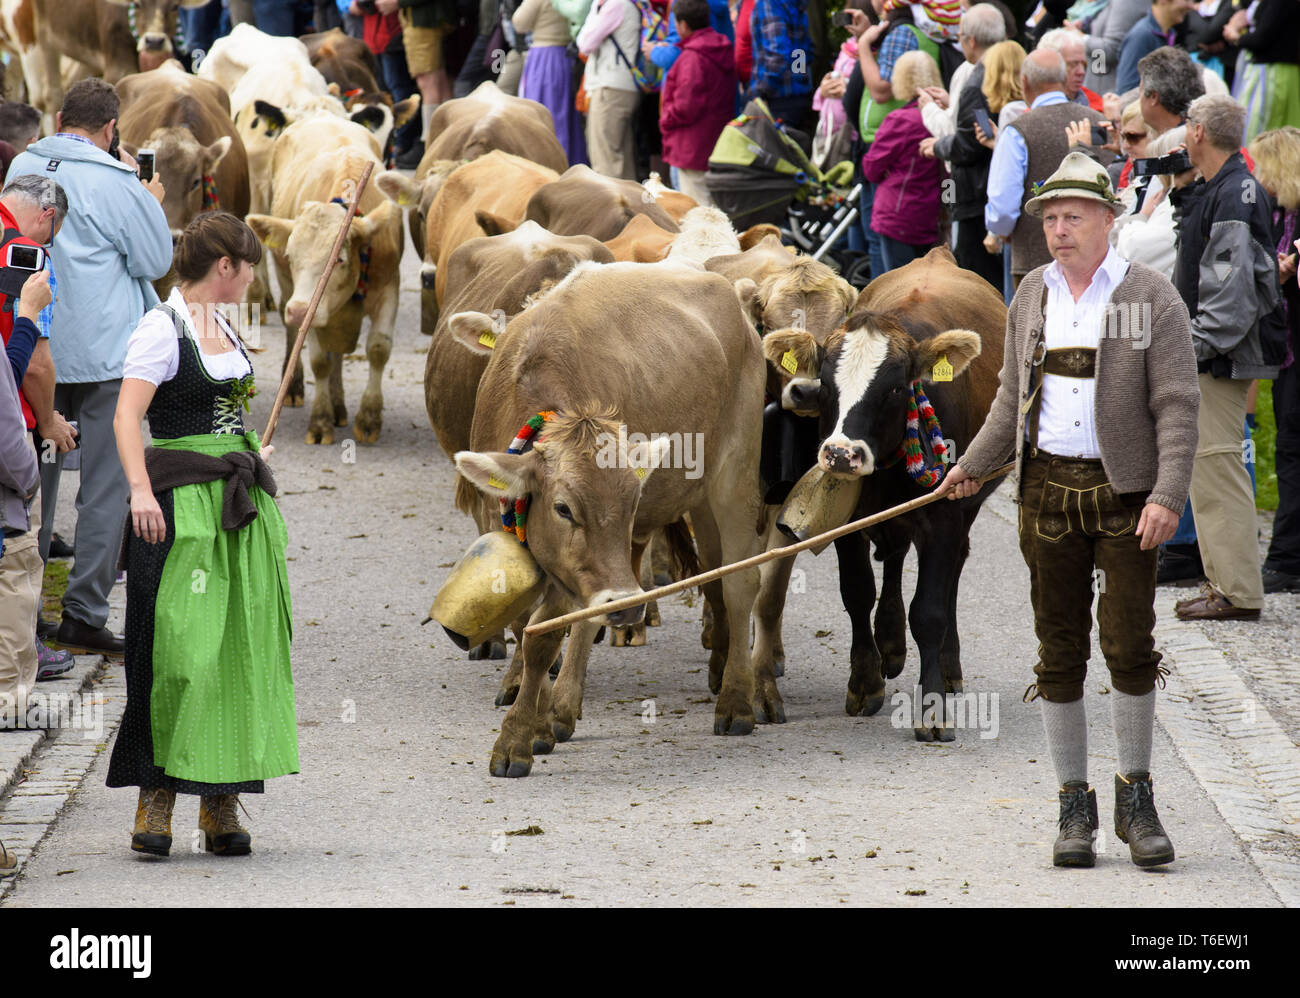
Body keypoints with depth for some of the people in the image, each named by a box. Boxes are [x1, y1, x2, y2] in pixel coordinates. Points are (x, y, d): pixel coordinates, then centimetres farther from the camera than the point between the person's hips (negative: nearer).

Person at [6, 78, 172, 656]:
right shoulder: (115, 184, -14)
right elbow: (156, 260, -6)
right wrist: (152, 202, 9)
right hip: (103, 352, -5)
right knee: (104, 484, 1)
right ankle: (83, 614, -2)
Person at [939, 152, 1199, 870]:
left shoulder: (1152, 300, -4)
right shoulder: (1032, 296, 10)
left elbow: (1177, 406, -8)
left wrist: (1168, 494, -17)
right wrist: (974, 464, 22)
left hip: (1125, 494, -4)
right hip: (1049, 488, 4)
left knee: (1129, 643, -8)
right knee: (1060, 651, 3)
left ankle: (1135, 799, 8)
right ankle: (1075, 811, 10)